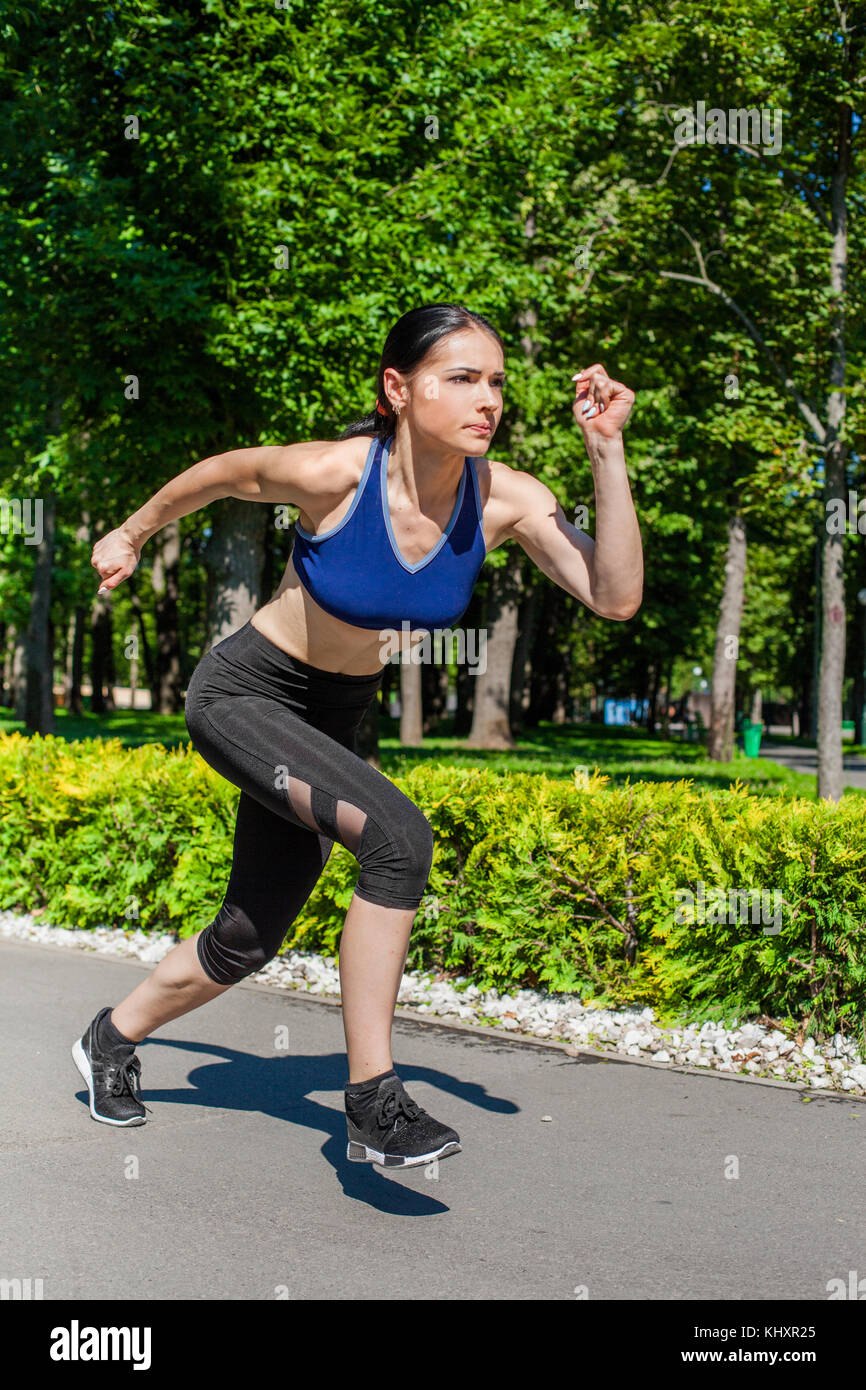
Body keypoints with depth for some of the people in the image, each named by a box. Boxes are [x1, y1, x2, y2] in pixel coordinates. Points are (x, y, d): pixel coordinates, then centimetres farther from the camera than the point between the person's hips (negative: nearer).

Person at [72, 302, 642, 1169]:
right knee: (397, 836, -30)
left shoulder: (506, 499, -17)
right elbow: (219, 473, -6)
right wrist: (132, 533, 10)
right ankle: (373, 1102, -22)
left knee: (247, 943, 14)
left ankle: (114, 1037, 41)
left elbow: (615, 598, -28)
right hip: (242, 697, -6)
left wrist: (606, 451, -33)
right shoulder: (330, 474, -26)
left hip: (333, 721, 6)